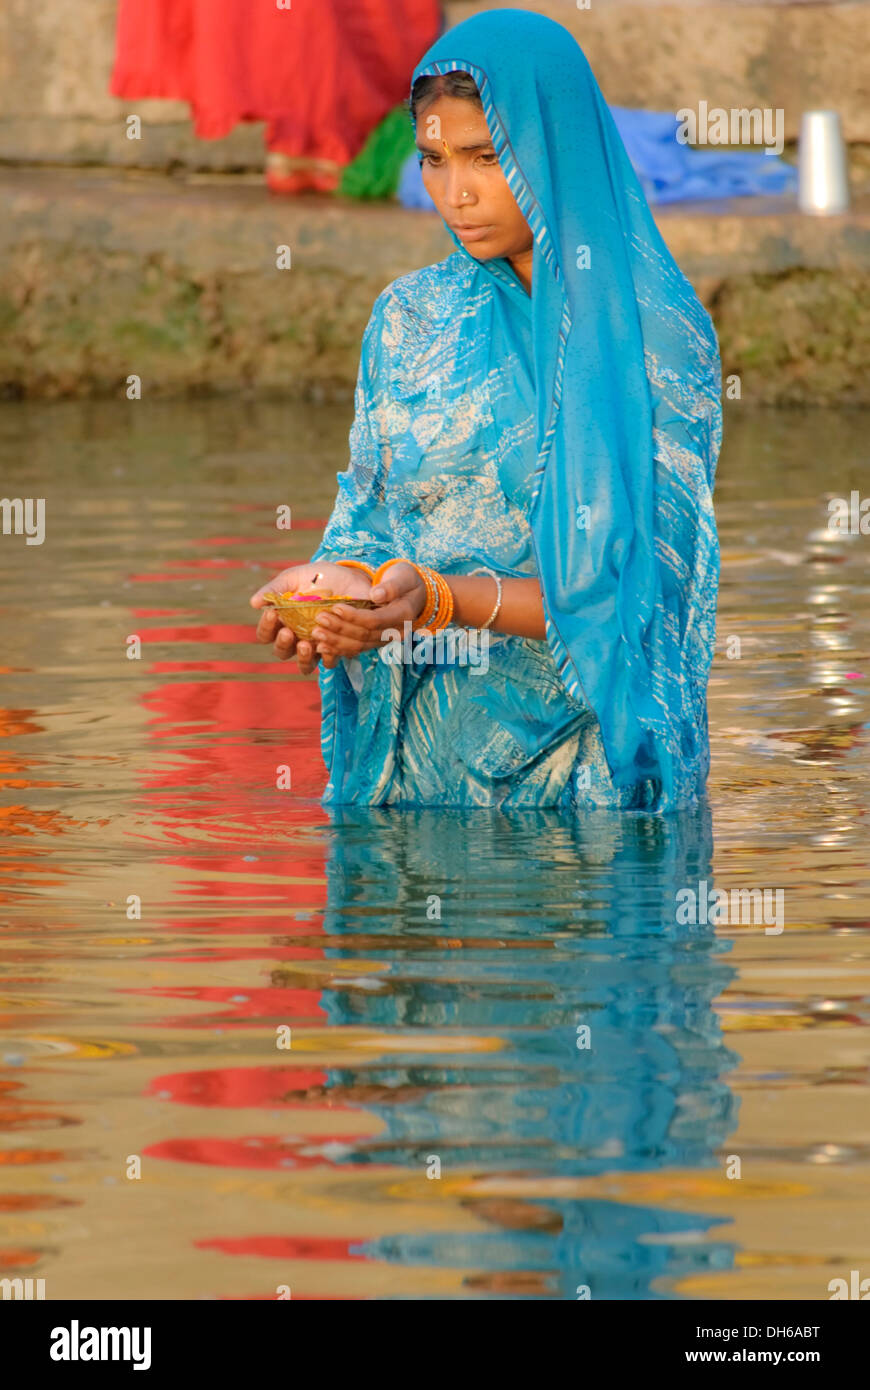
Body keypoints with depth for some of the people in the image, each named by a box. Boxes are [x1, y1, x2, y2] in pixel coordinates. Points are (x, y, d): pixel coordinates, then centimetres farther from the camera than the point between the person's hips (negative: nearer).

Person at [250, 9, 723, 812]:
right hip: (415, 746, 3)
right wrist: (342, 586, -15)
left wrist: (442, 598, -26)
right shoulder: (412, 317, 9)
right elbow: (367, 522, 9)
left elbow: (641, 589, -12)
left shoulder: (656, 337, -6)